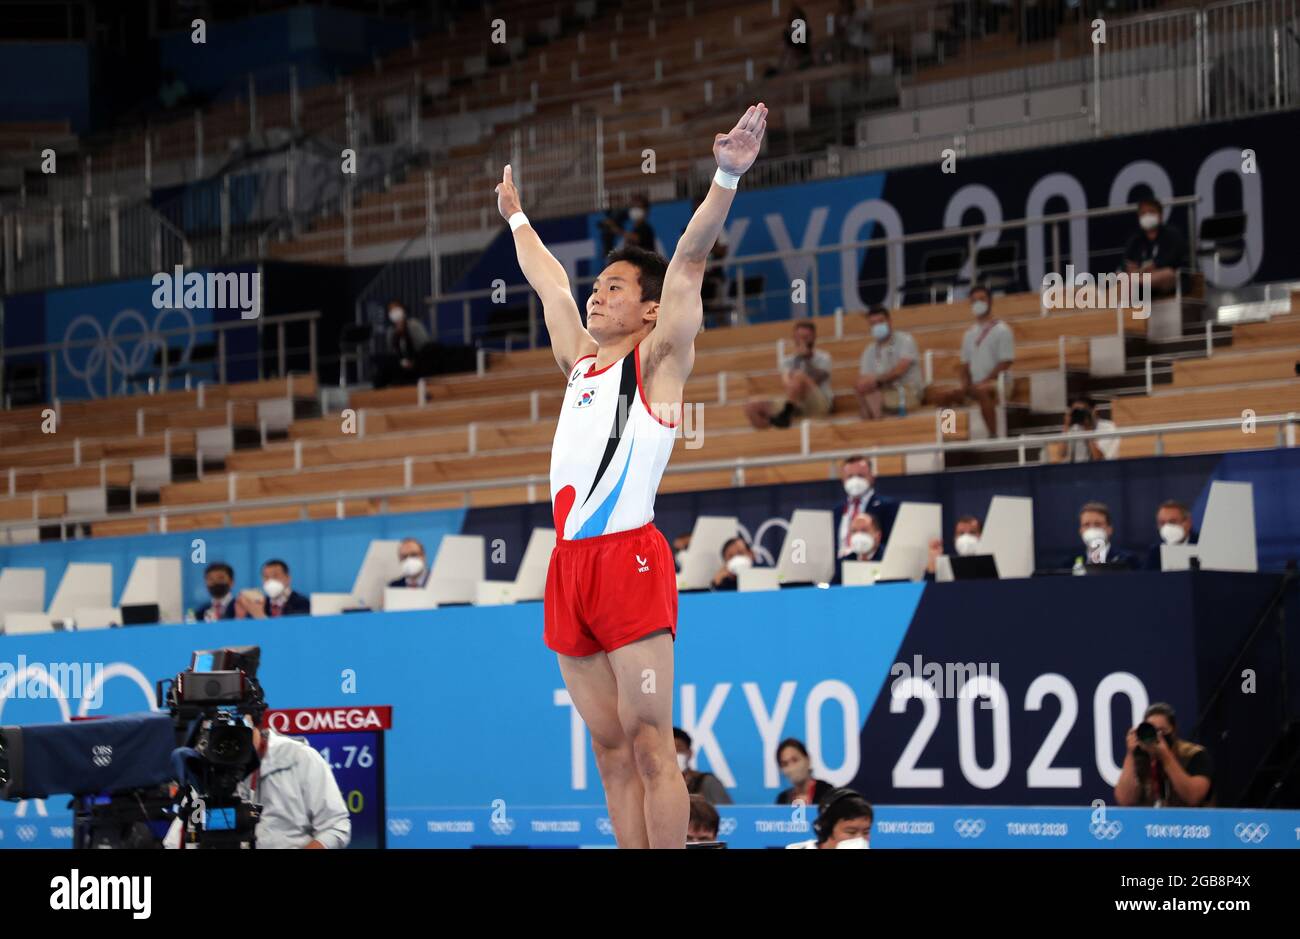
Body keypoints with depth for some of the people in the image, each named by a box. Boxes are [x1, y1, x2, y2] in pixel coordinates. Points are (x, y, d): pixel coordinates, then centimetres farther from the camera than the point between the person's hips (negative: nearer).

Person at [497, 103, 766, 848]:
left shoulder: (657, 362, 4)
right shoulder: (581, 362, 22)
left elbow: (688, 263, -7)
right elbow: (550, 283, 37)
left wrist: (727, 178, -16)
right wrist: (517, 217, 49)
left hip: (628, 556, -7)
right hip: (571, 564, 7)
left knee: (649, 744, -10)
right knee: (611, 751, 5)